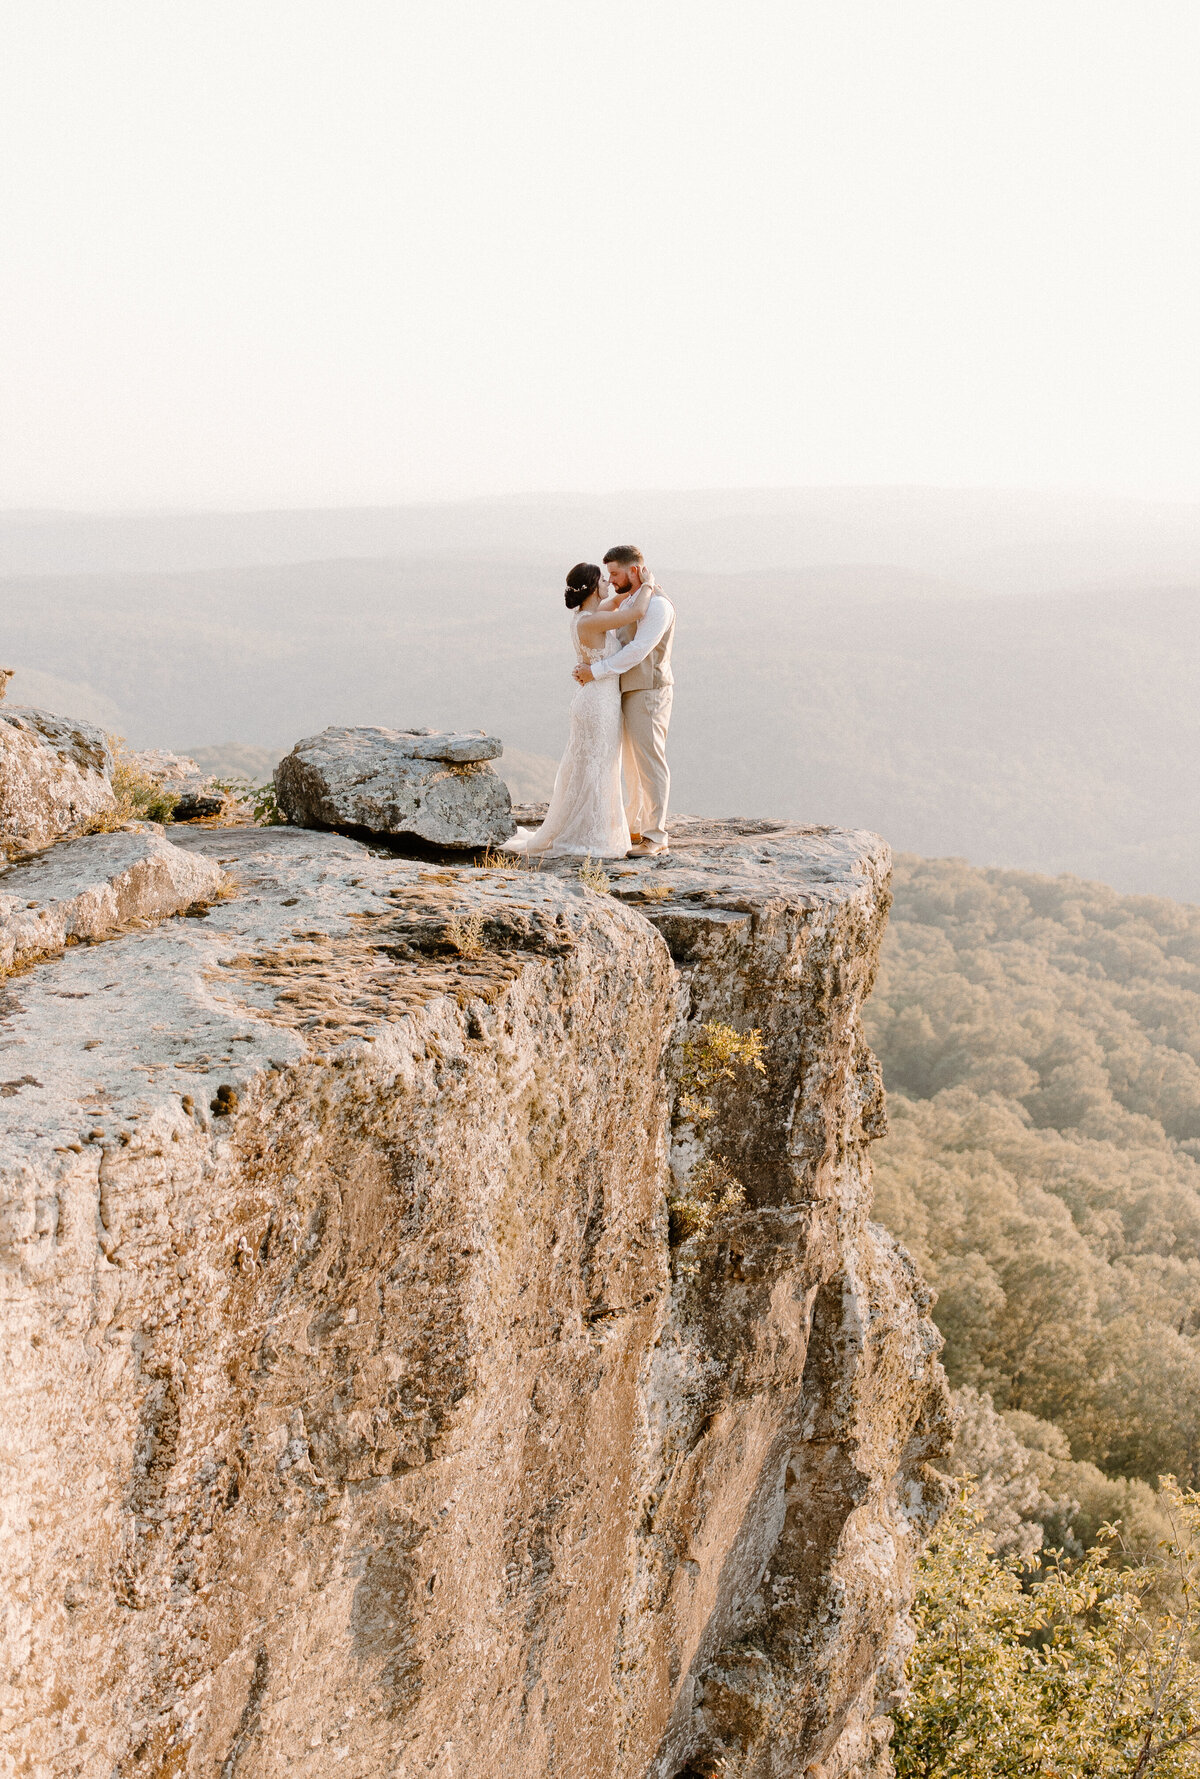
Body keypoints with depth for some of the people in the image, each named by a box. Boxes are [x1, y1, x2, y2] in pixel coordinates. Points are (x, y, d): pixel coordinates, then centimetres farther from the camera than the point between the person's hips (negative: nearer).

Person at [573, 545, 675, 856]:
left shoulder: (657, 605, -16)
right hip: (630, 693, 10)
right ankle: (635, 827, 24)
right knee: (633, 761, 15)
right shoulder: (630, 603, 16)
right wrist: (591, 663, -7)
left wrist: (596, 671, -21)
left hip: (649, 693, -10)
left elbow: (637, 651, -23)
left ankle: (656, 836, -6)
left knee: (649, 761, -8)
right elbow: (620, 646, 11)